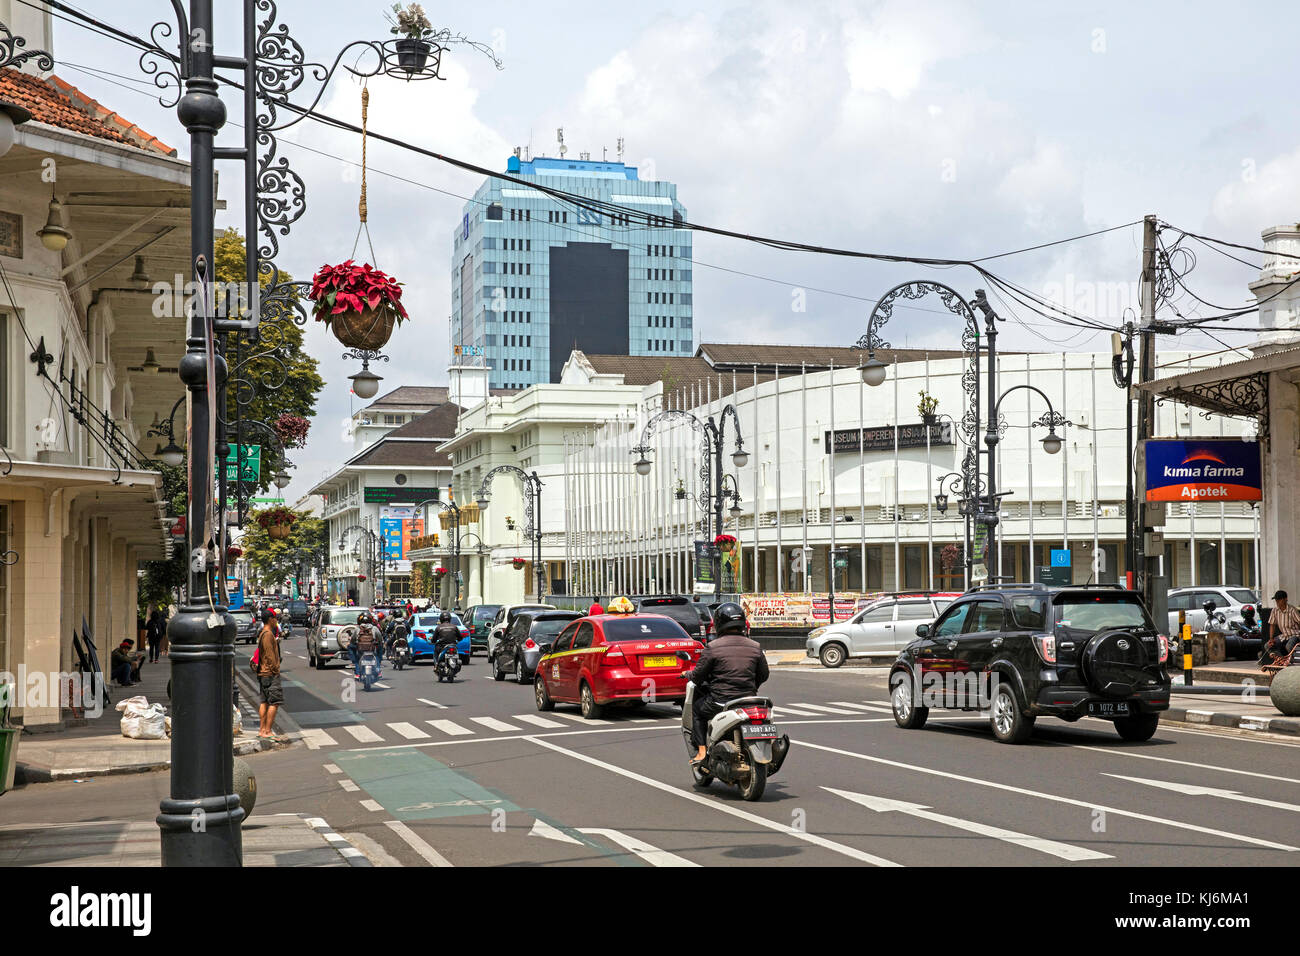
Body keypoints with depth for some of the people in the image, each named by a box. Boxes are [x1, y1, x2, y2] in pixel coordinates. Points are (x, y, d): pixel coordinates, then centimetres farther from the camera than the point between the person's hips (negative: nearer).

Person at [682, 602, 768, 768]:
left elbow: (699, 675, -3)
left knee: (697, 710, 24)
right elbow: (763, 675, 13)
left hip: (720, 701, -4)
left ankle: (701, 751, 12)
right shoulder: (755, 647, 4)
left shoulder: (713, 647, -8)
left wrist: (687, 674, 19)